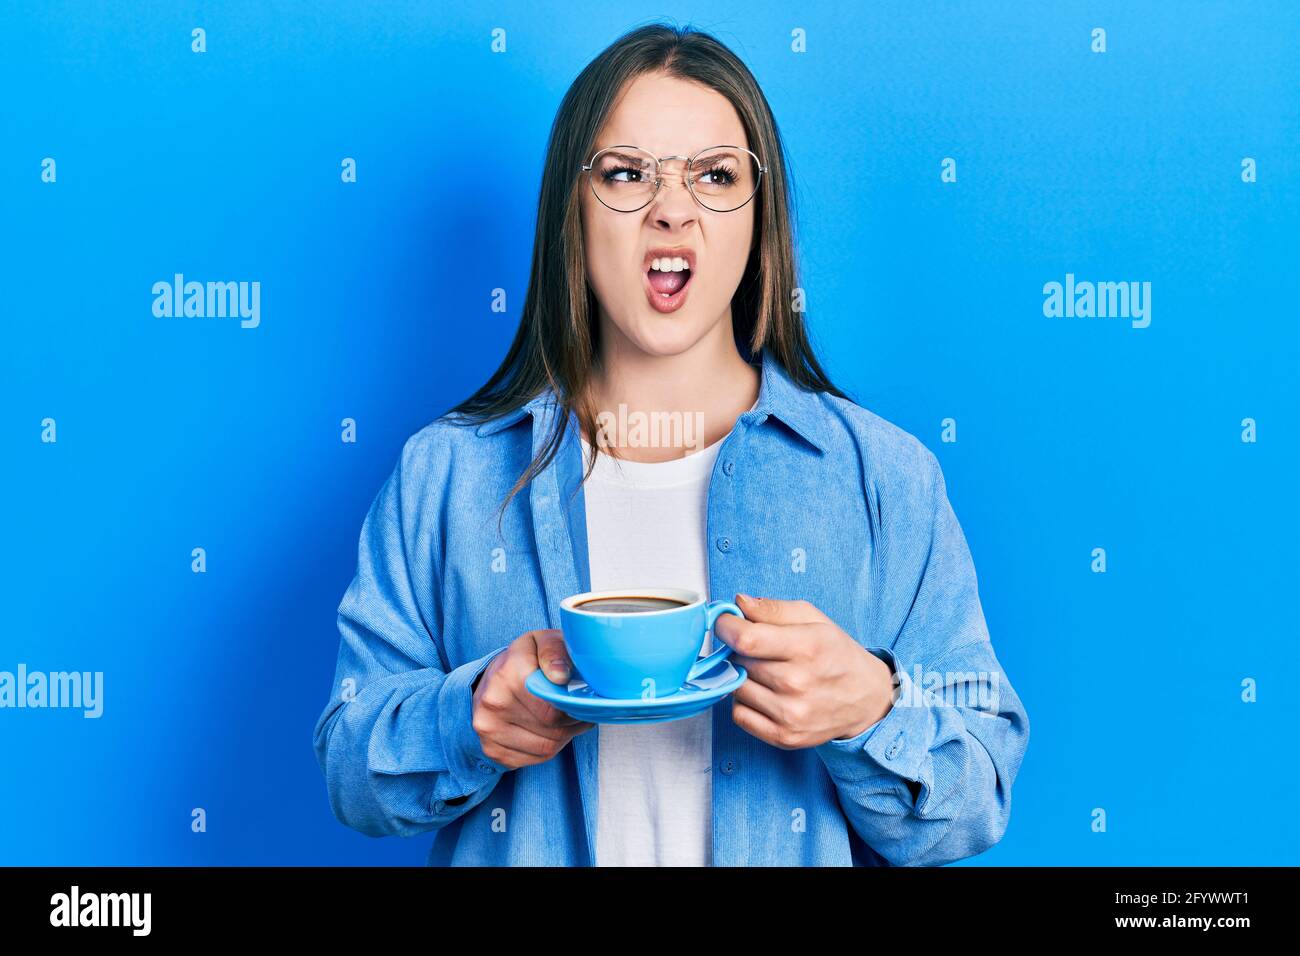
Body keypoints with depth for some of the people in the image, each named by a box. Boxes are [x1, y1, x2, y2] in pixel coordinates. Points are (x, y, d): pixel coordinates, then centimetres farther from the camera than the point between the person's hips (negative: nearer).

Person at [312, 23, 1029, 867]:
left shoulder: (887, 478, -3)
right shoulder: (443, 474, -1)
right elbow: (351, 764, 2)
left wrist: (873, 709, -22)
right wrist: (466, 720, -17)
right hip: (522, 848, 1)